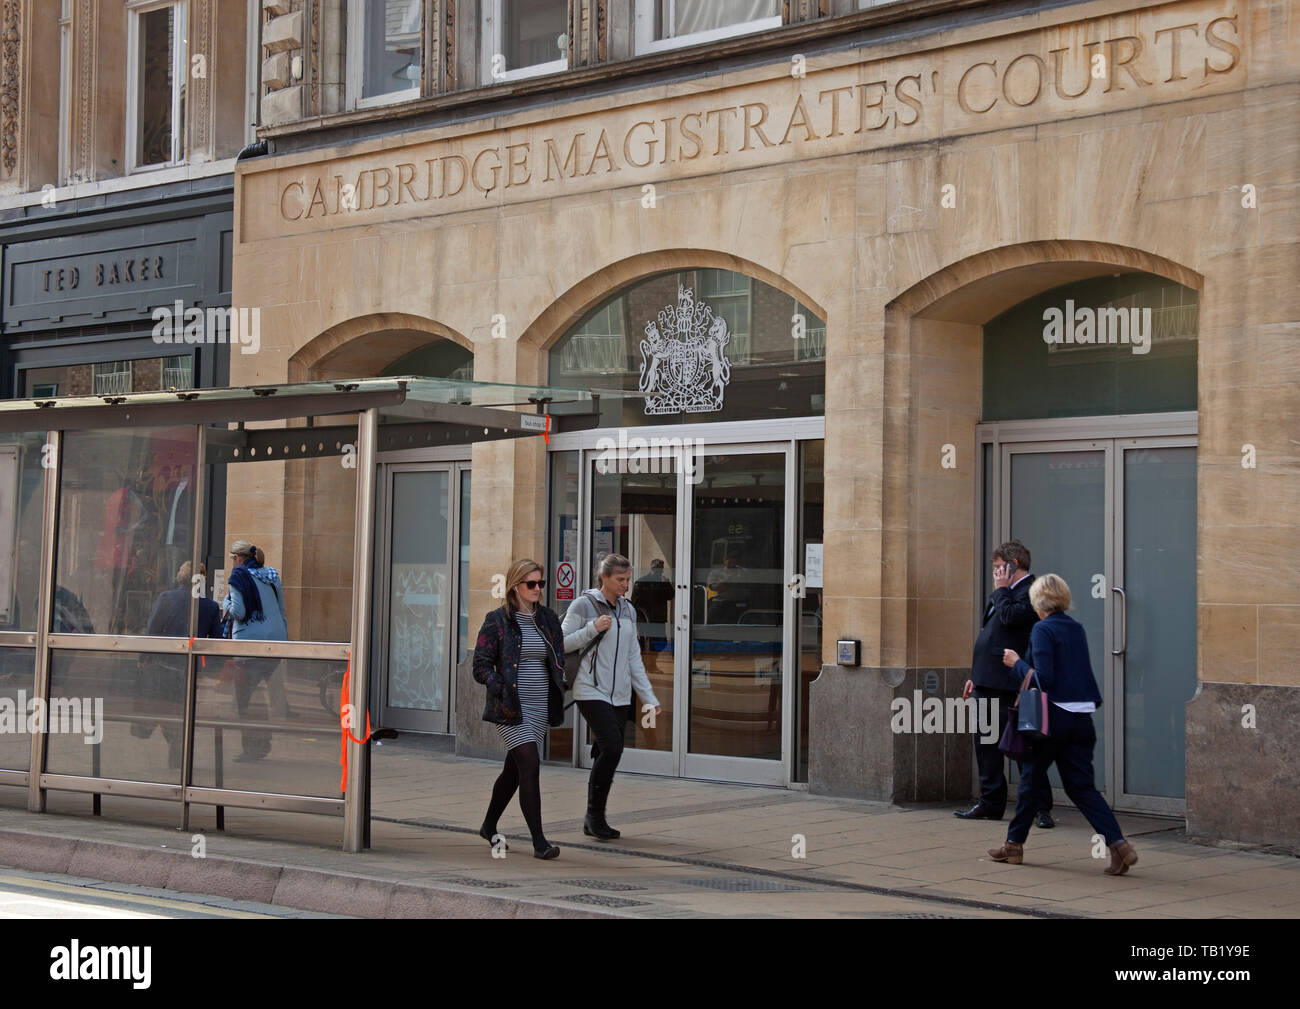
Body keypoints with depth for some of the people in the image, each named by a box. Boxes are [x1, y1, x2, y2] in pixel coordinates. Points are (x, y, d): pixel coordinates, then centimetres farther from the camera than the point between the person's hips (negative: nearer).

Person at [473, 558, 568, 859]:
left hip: (540, 709, 6)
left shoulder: (548, 618, 10)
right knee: (531, 767, -15)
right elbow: (481, 666, -6)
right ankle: (539, 842, -13)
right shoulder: (497, 620, -5)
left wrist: (559, 691, 4)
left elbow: (560, 660, 19)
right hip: (511, 709, -6)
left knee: (514, 770, 16)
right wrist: (503, 691, -18)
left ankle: (489, 827, 35)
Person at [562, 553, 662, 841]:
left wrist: (649, 698, 14)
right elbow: (561, 644, -5)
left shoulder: (628, 611, 15)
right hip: (591, 691, -6)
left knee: (606, 754, 4)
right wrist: (592, 629, -15)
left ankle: (593, 821, 14)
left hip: (620, 695, 6)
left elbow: (633, 658, 18)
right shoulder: (584, 605, -3)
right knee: (612, 746, -20)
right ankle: (594, 815, -8)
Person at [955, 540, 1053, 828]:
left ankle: (1042, 807, 4)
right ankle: (991, 803, 20)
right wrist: (977, 676, 22)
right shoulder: (1009, 593, 20)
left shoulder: (1032, 591, -10)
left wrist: (1001, 589, -10)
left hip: (1008, 686, -10)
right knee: (985, 742, 12)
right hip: (988, 683, 10)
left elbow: (1010, 617, -27)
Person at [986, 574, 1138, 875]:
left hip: (1053, 717, -6)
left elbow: (1043, 678, -19)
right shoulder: (1077, 628, 12)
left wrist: (1017, 662, -3)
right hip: (1081, 718, 6)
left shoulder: (1043, 630, -11)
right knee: (1081, 786, 5)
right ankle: (1118, 844, -9)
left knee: (1032, 779, 10)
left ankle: (1014, 844, 23)